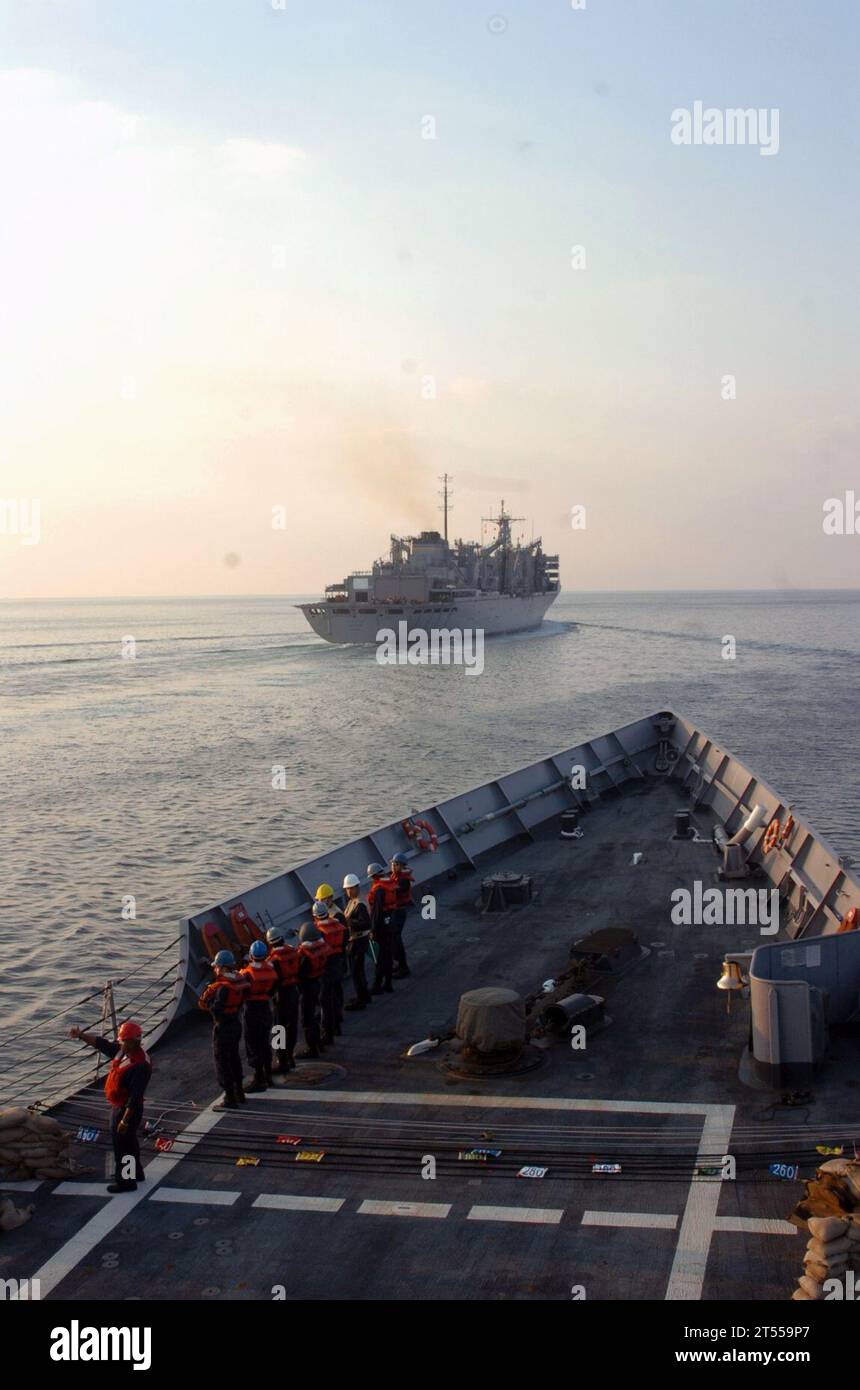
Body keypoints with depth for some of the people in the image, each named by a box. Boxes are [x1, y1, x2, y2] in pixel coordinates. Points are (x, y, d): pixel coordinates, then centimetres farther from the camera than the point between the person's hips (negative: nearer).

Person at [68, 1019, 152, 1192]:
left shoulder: (140, 1066, -31)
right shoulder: (122, 1051, -4)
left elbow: (135, 1097, -29)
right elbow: (101, 1043, 4)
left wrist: (125, 1120, -26)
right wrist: (81, 1035, -7)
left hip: (127, 1110, -9)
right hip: (118, 1106, 9)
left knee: (122, 1144, 5)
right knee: (129, 1141, 24)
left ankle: (126, 1181, 21)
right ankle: (135, 1172, 42)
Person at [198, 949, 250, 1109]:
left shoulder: (224, 987, -25)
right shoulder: (239, 981, 0)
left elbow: (216, 1010, -29)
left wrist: (208, 1000, -11)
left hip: (223, 1028, -9)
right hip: (237, 1024, 9)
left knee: (222, 1062, 1)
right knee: (234, 1058, 22)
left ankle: (230, 1099, 4)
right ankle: (239, 1092, 34)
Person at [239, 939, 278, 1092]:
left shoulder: (247, 973, -20)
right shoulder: (271, 970, -4)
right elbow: (273, 990, 6)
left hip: (252, 1010, -6)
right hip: (266, 1008, 6)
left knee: (253, 1046, 2)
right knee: (265, 1043, 19)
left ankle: (259, 1080, 4)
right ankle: (268, 1075, 29)